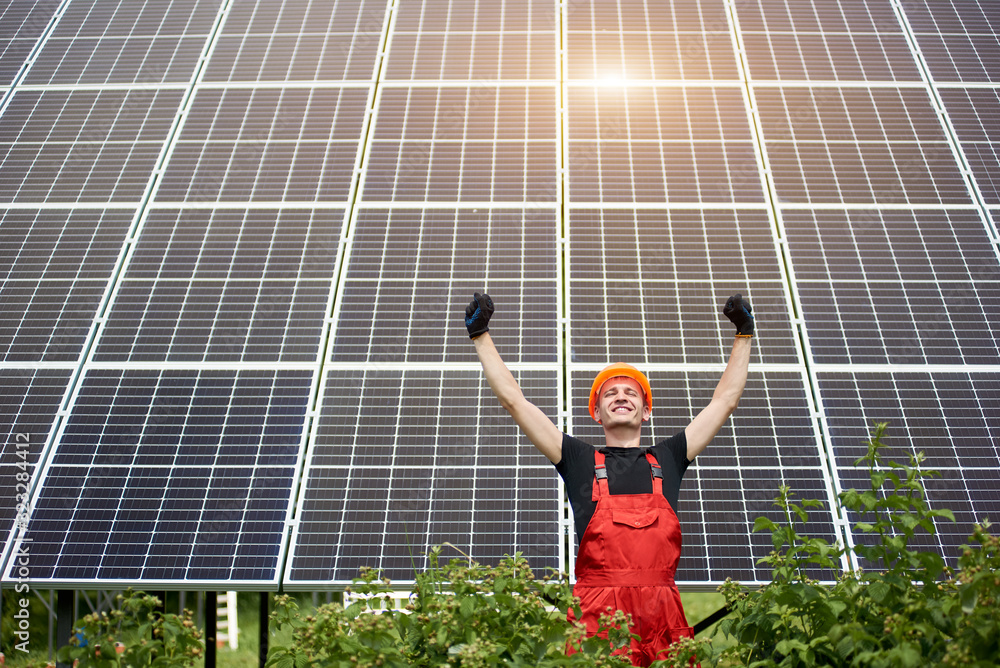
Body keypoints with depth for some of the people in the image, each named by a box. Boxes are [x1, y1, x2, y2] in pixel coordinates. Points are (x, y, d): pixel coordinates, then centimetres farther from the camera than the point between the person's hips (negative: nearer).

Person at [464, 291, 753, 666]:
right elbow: (514, 401, 14)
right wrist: (481, 337, 15)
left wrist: (744, 335, 29)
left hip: (662, 613, 2)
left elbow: (724, 400, 25)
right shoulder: (580, 461, 15)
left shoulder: (667, 461, 20)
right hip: (597, 614, -2)